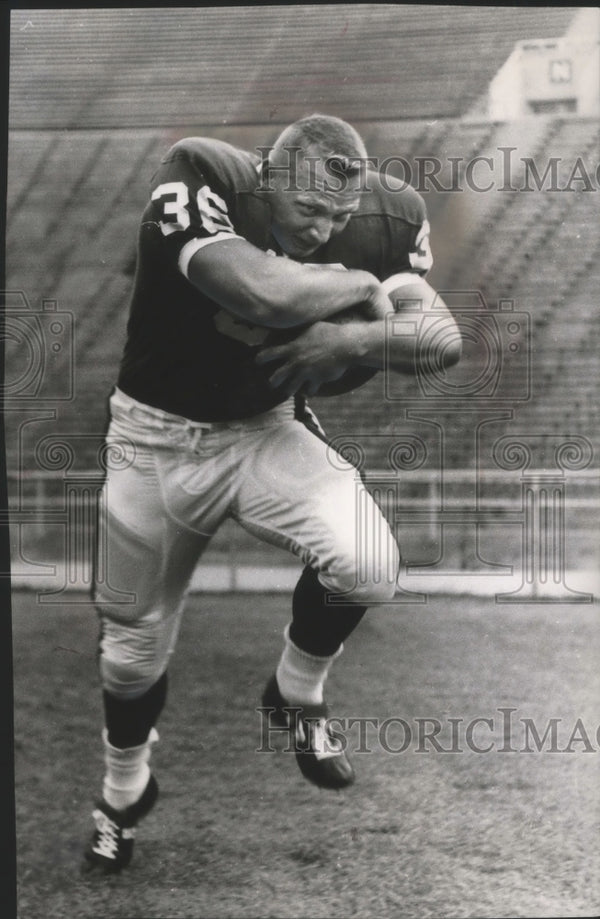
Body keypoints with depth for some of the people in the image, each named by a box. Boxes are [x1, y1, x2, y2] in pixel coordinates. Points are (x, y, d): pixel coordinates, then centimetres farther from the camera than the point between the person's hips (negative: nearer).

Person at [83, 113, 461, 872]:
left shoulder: (384, 224, -16)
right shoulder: (199, 177, -29)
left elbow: (445, 339, -7)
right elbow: (265, 296, -45)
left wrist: (354, 337, -26)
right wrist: (364, 286, -27)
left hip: (268, 432, 1)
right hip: (158, 438, -1)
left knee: (367, 563, -26)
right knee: (135, 643, 12)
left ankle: (296, 697, 6)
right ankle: (123, 795, 43)